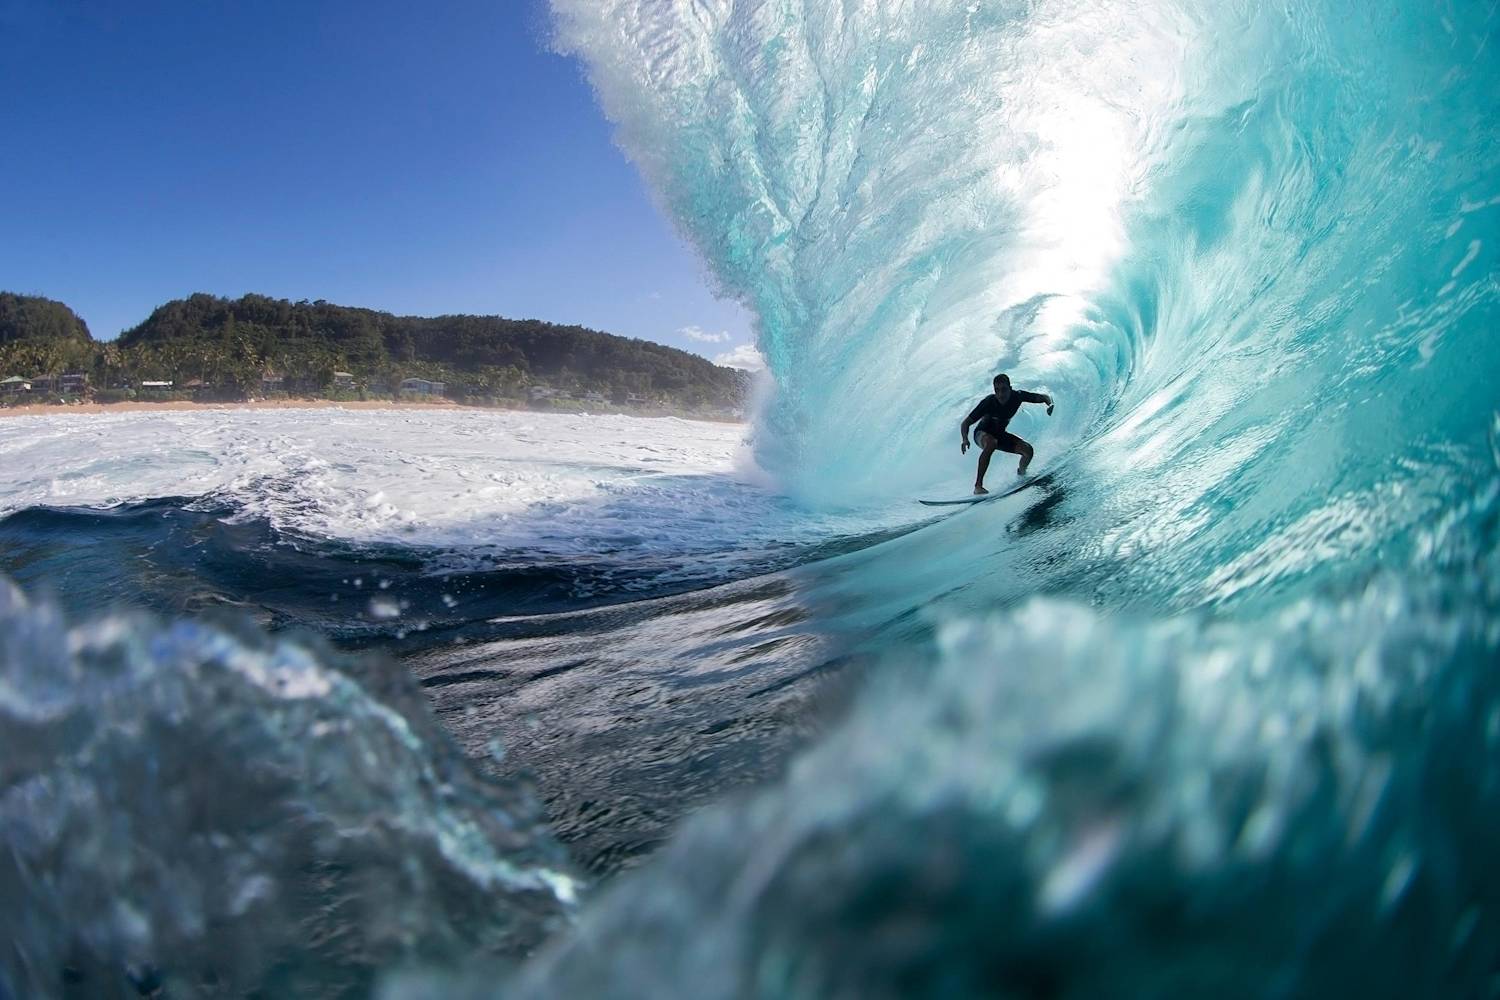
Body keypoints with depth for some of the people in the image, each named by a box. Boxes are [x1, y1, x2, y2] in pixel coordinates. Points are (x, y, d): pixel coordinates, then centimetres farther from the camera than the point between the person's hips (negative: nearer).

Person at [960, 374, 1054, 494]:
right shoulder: (988, 402, -29)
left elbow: (1044, 397, -7)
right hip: (983, 433, -4)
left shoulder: (1017, 396, -19)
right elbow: (966, 423, -26)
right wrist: (965, 439, -45)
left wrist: (1049, 404, -31)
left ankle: (1021, 475, 21)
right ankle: (978, 486, -39)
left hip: (1000, 434, 4)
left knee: (1028, 450, -15)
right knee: (991, 443, -39)